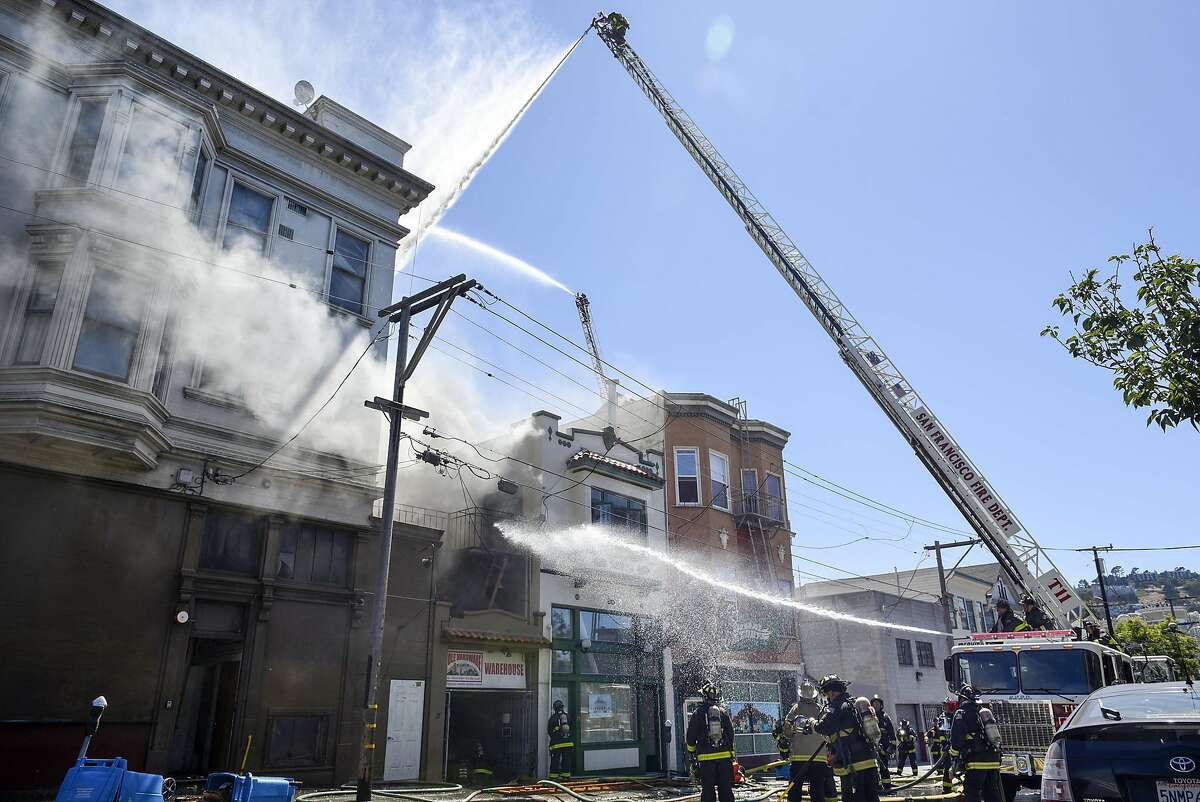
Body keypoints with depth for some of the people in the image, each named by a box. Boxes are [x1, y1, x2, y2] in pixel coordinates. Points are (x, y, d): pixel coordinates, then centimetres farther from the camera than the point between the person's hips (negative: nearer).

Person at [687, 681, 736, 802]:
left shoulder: (698, 713, -2)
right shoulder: (723, 712, 6)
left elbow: (691, 737, 0)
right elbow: (731, 735, 8)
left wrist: (692, 754, 12)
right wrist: (731, 754, 15)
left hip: (706, 757, -3)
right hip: (725, 756, 3)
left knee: (708, 789, 2)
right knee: (726, 788, 9)